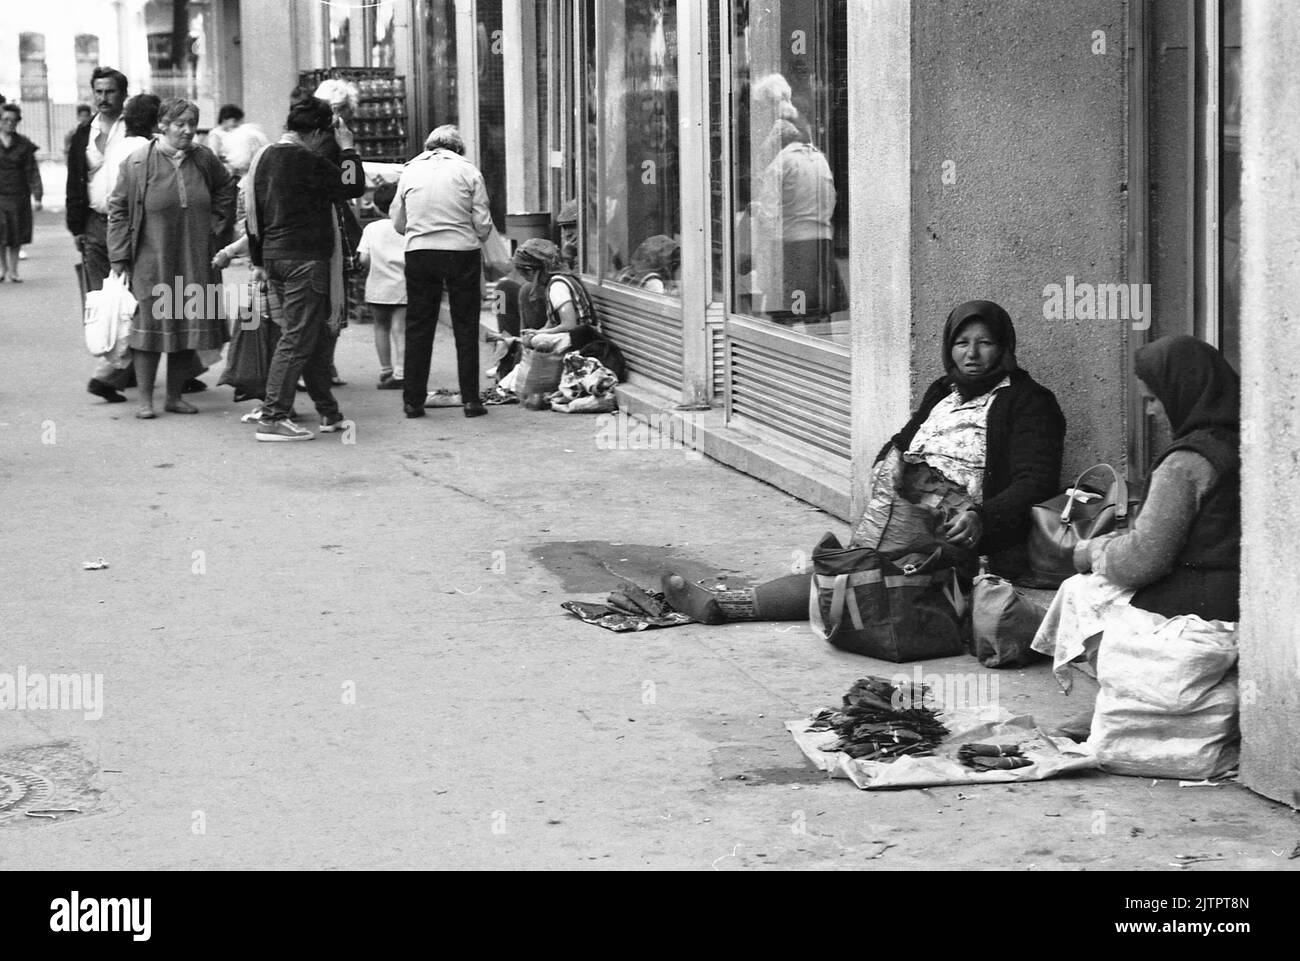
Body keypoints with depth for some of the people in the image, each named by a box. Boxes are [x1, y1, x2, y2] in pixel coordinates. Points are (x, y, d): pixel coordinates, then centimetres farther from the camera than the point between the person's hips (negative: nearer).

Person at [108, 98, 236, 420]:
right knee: (151, 327, -3)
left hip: (196, 264, 4)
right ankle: (145, 399, 5)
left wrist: (217, 225, 13)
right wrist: (119, 257, -5)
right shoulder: (138, 163, -6)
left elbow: (226, 189, 23)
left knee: (189, 328, 5)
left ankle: (175, 396, 17)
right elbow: (118, 209, -2)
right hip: (152, 263, -4)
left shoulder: (204, 160, 5)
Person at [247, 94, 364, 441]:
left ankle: (328, 412, 23)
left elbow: (253, 214, 17)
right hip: (304, 259, -9)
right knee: (297, 338, -6)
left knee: (319, 335, 17)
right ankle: (273, 418, -8)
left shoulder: (263, 159, 13)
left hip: (275, 257, 9)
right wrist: (347, 147, 2)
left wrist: (261, 260, 22)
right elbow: (354, 186, -10)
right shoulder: (307, 161, -15)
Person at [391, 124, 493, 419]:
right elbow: (482, 223, -2)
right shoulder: (468, 171, 1)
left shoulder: (410, 171, 7)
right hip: (462, 250, -2)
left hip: (419, 252, 2)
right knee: (466, 328, 6)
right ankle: (470, 399, 5)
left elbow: (398, 223, 10)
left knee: (418, 327, 9)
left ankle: (413, 400, 9)